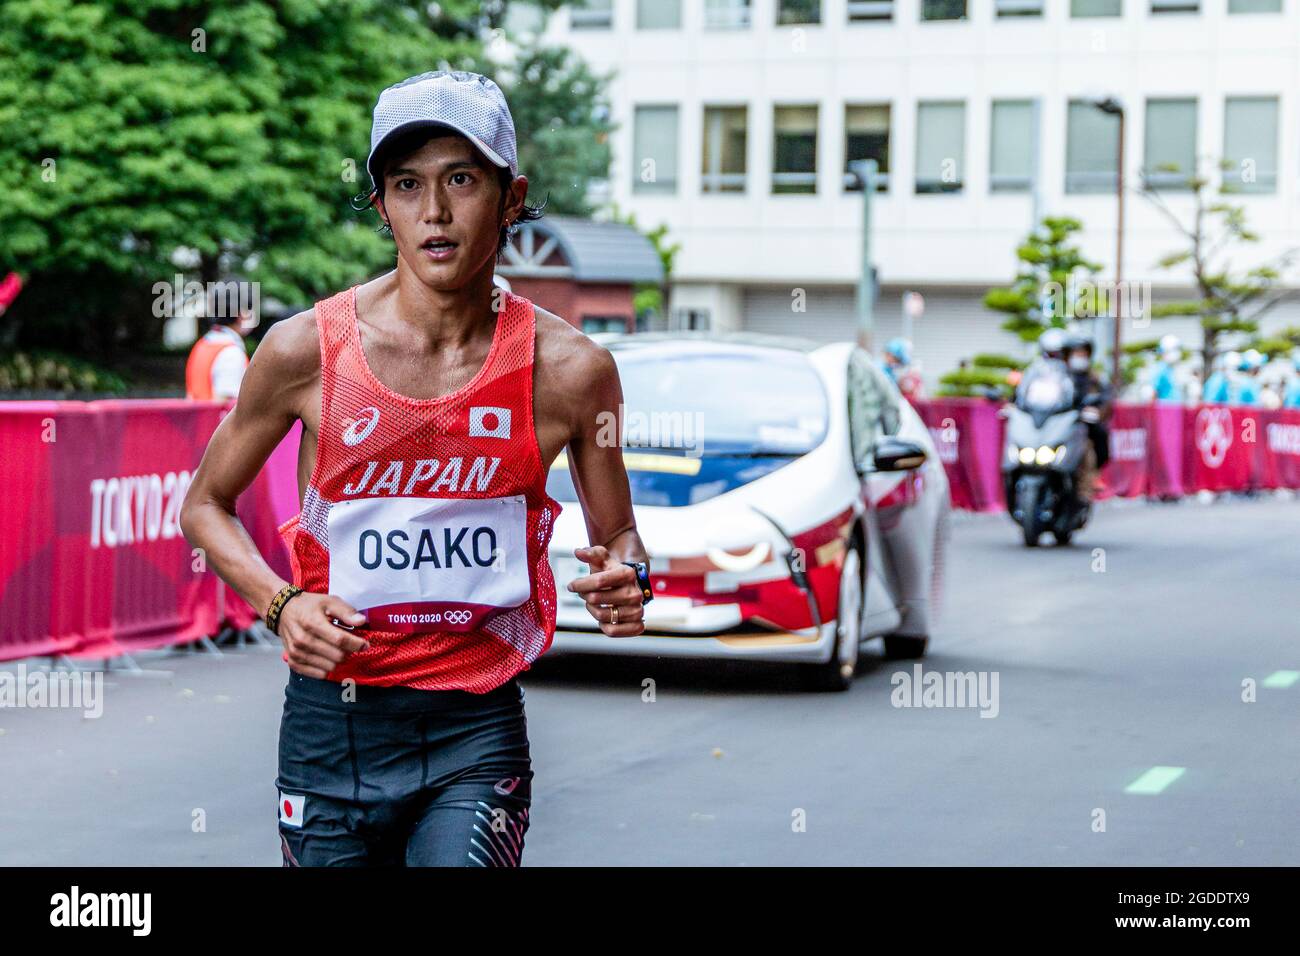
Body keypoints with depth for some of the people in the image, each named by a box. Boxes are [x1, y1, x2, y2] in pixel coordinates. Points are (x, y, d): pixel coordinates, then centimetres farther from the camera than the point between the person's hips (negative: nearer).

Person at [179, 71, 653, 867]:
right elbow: (205, 505, 9)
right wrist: (280, 604, -9)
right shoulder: (307, 350, -5)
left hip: (477, 728, -1)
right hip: (332, 719, 1)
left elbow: (618, 535, 11)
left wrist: (625, 581, -12)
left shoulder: (568, 368, -4)